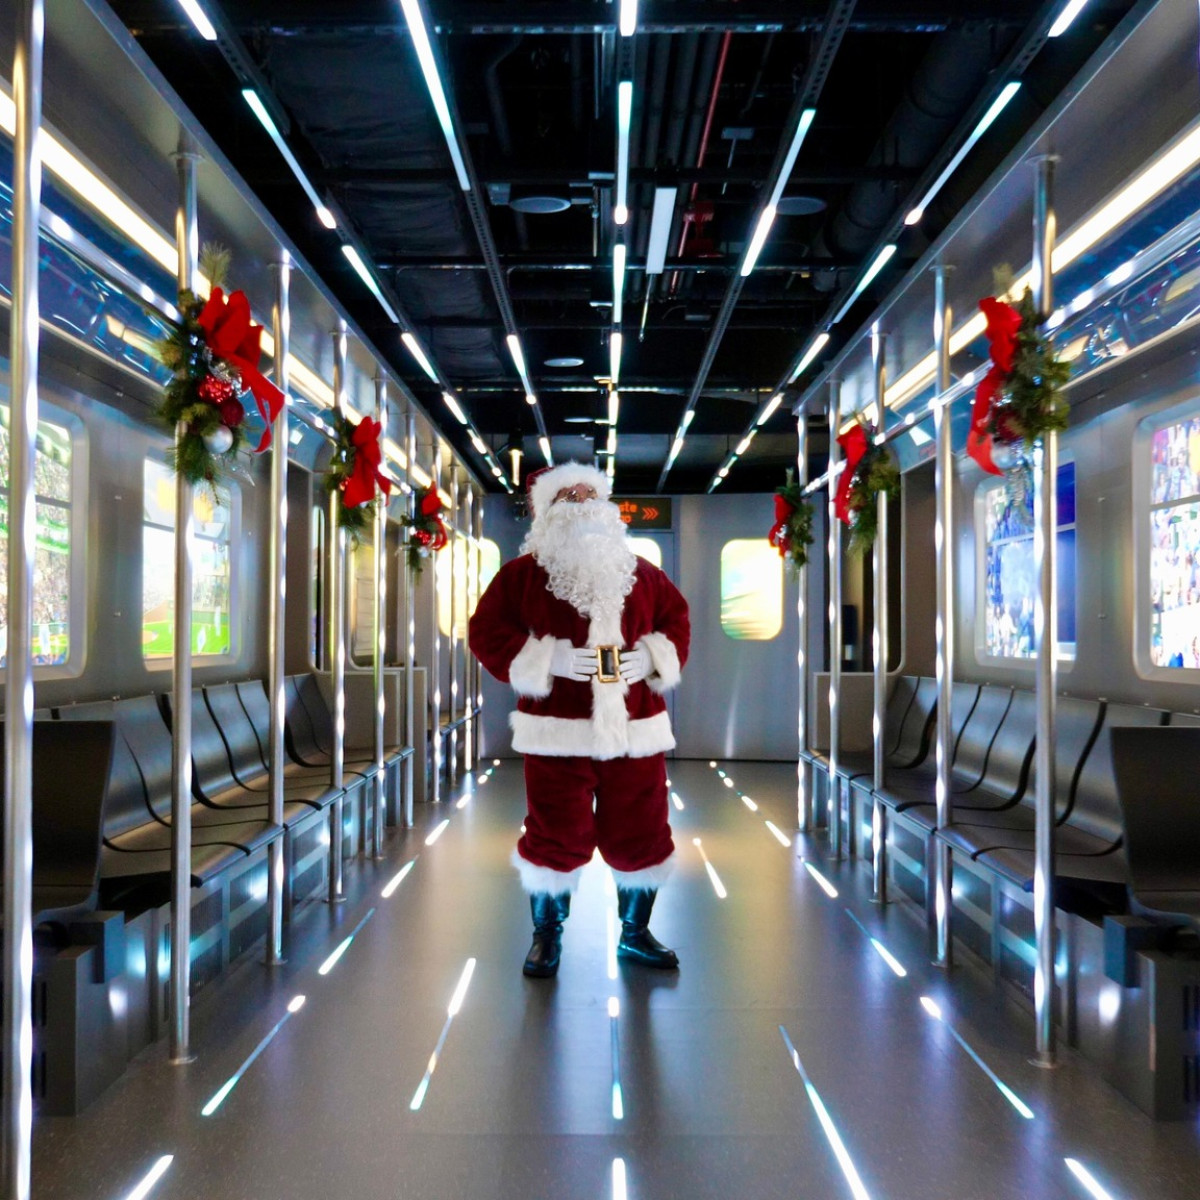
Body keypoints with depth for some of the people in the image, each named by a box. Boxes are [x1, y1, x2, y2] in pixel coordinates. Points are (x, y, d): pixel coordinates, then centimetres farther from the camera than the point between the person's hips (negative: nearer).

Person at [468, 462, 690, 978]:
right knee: (555, 836, 2)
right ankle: (546, 936, 23)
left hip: (636, 732, 3)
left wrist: (653, 656, -5)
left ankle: (635, 932, 29)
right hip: (557, 734, -3)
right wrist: (548, 659, -16)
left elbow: (676, 617, 15)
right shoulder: (522, 573, 1)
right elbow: (486, 631, -4)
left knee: (640, 834, 9)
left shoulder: (641, 573, 12)